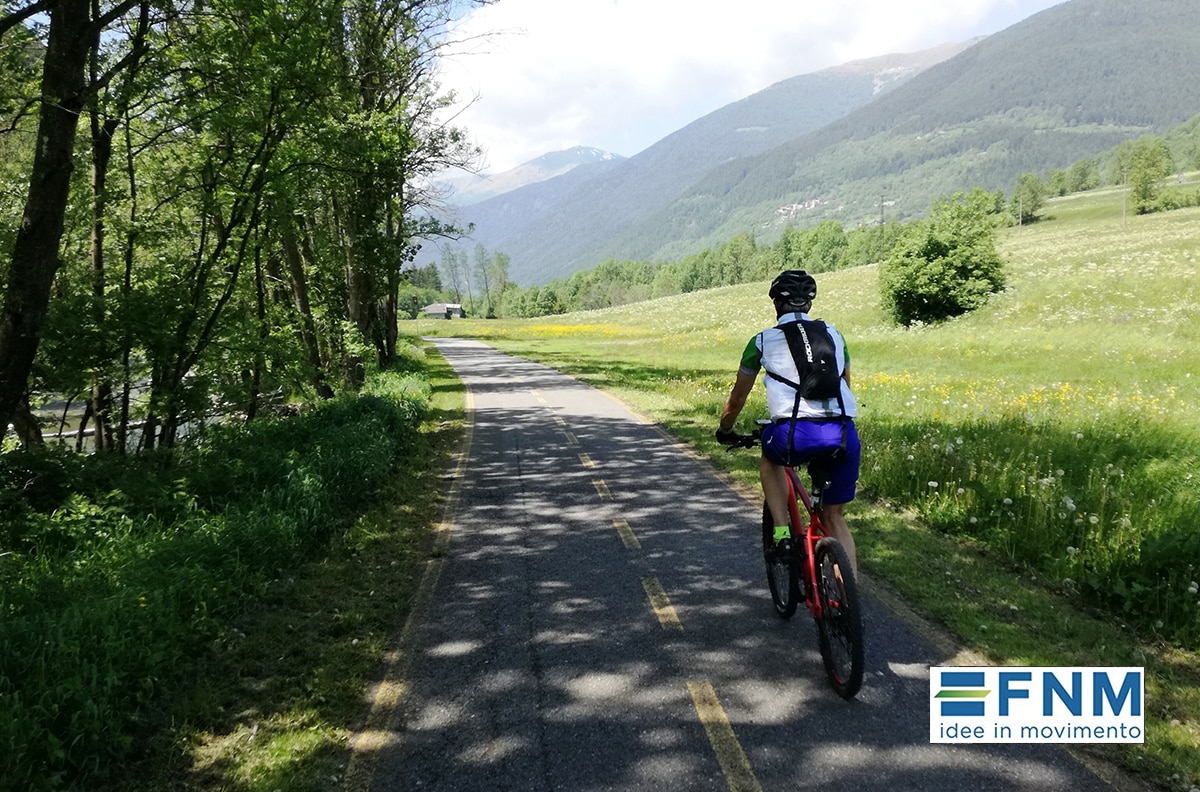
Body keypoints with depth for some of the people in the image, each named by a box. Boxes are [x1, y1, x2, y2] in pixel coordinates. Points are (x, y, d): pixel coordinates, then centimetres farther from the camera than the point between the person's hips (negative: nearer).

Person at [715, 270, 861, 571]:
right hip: (844, 434, 3)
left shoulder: (763, 340, 14)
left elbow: (738, 397, 22)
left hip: (796, 433, -3)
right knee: (835, 517, 21)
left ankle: (782, 532, 18)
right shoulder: (833, 335, 23)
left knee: (770, 460, 33)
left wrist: (724, 431, 40)